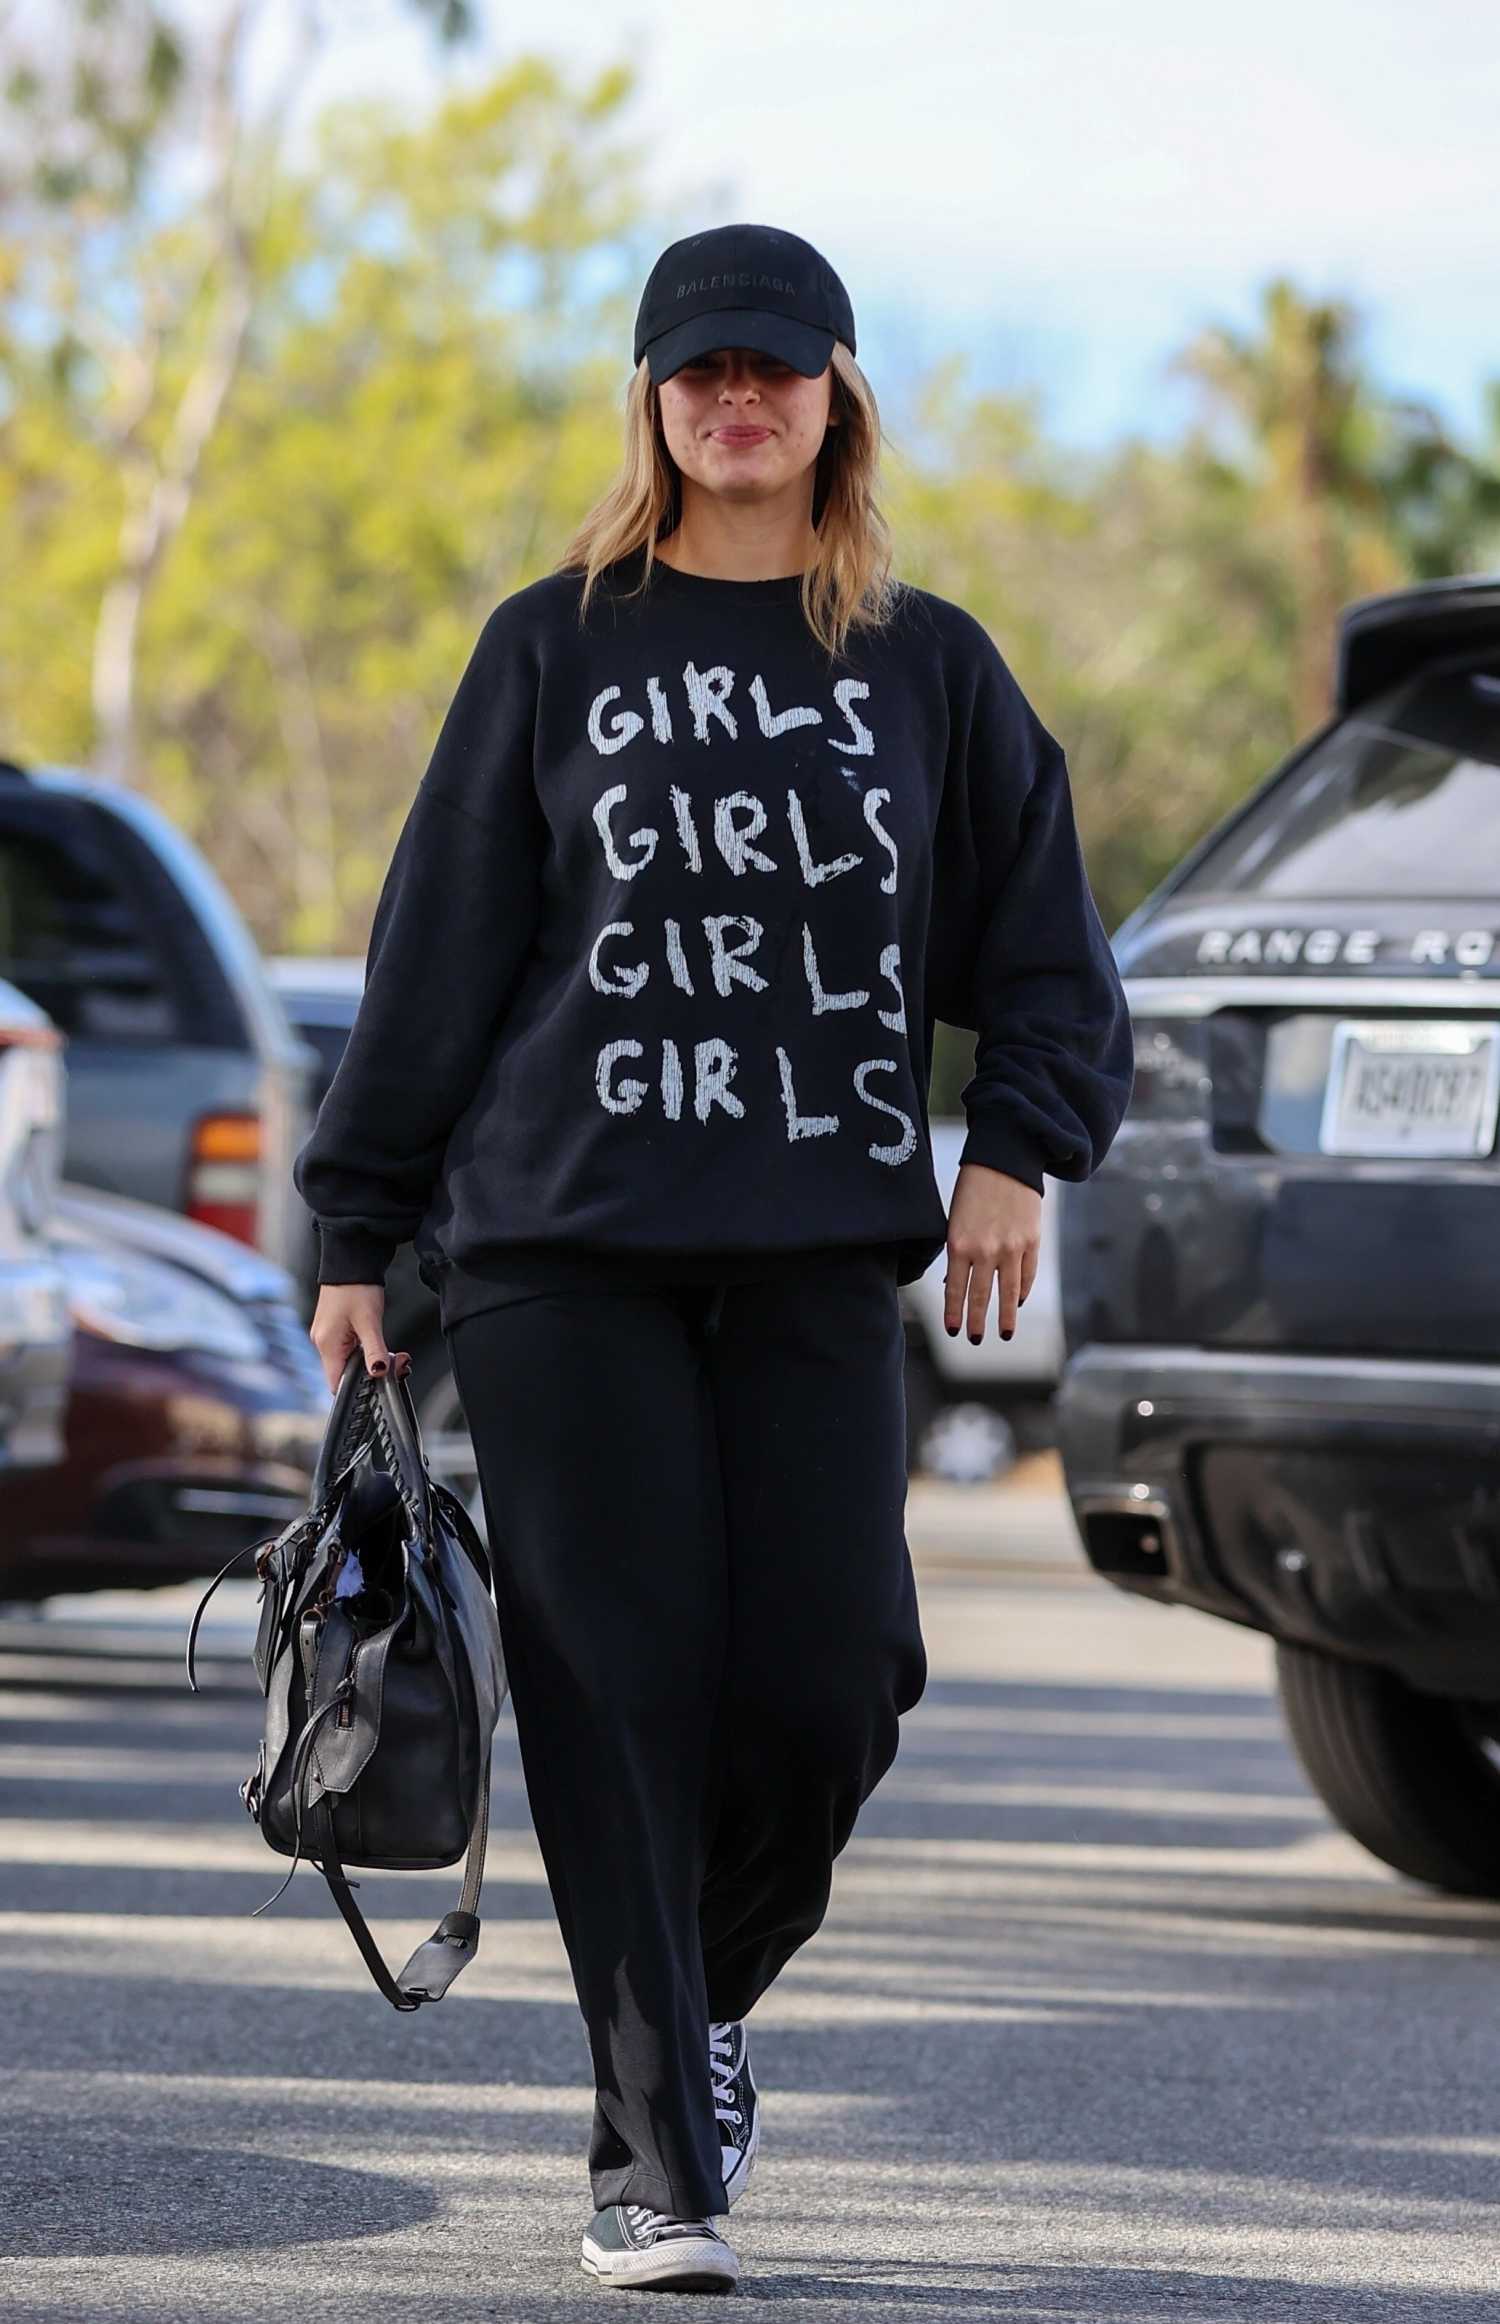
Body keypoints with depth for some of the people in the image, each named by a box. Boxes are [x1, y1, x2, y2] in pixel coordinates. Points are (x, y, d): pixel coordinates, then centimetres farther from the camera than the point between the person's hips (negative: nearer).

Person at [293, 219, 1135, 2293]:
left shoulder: (928, 666, 12)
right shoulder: (558, 650, 8)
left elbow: (1041, 946, 16)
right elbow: (440, 942, 10)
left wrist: (1020, 1148, -2)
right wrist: (361, 1230, 7)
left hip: (821, 1256, 1)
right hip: (564, 1246, -1)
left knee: (826, 1687, -6)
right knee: (620, 1685, -7)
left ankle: (699, 2010, 23)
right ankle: (652, 2157, -1)